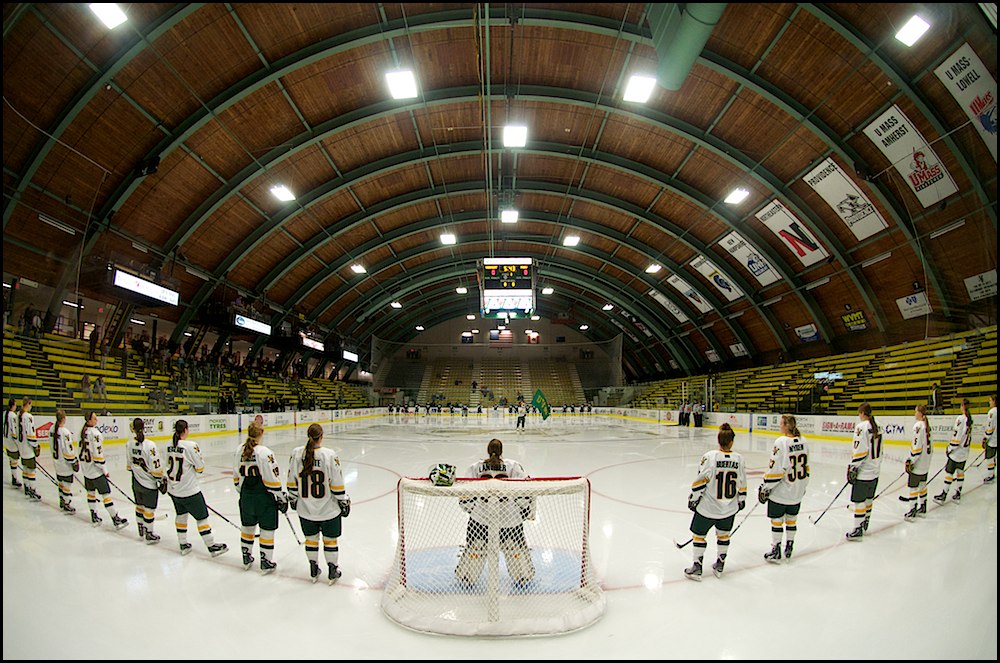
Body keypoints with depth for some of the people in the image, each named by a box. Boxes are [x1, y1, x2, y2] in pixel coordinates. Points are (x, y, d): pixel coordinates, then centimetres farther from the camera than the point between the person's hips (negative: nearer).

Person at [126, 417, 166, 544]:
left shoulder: (129, 444, -5)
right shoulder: (149, 445, -24)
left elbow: (129, 464, 9)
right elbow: (155, 467, -19)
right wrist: (162, 481, -7)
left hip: (136, 483, 6)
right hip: (149, 484, -6)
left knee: (140, 506, 22)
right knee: (149, 509, 7)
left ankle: (141, 531, 38)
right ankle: (149, 536, 18)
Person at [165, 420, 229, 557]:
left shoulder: (170, 445, -1)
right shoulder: (190, 446, -22)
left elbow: (169, 464, 12)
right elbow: (200, 468, -16)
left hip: (173, 490, 7)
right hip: (189, 491, -7)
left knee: (181, 514, 23)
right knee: (202, 517, 5)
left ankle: (183, 545, 32)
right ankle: (212, 546, 12)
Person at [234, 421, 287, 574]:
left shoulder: (240, 450, -1)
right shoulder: (265, 452, -20)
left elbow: (236, 475, 10)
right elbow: (273, 479, -17)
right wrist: (281, 498, -8)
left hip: (246, 496, 6)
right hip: (264, 497, -6)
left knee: (247, 527, 21)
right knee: (267, 530, 8)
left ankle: (246, 559, 35)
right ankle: (266, 563, 16)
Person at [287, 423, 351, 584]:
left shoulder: (296, 453, -9)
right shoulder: (330, 455, -19)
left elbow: (292, 482, 0)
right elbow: (337, 484, -13)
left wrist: (293, 499, 17)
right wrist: (345, 502, 0)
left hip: (305, 509, 3)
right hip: (329, 509, -3)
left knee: (311, 539, 20)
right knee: (330, 539, 14)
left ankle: (313, 571, 34)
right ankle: (332, 572, 26)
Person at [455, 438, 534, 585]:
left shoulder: (475, 467, 7)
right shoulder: (513, 465, 5)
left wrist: (471, 509, 23)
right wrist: (527, 511, 12)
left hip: (480, 514, 1)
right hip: (509, 515, -1)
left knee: (475, 546, 16)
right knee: (516, 546, 16)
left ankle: (466, 577, 26)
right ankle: (523, 576, 28)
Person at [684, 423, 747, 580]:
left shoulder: (709, 456, -17)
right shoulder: (739, 459, -6)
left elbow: (700, 481, -14)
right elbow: (742, 485, 4)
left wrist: (693, 498, -1)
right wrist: (741, 500, 21)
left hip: (708, 508, -3)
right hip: (729, 508, 4)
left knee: (699, 534, 12)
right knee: (723, 534, 24)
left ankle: (697, 567, 16)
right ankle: (719, 566, 32)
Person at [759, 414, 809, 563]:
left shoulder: (781, 442, -22)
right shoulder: (803, 441, 0)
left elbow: (775, 469, -21)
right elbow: (806, 466, 11)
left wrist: (765, 487, -10)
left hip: (781, 491, -7)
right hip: (798, 492, 7)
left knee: (776, 520, 6)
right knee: (791, 519, 18)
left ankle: (776, 550, 14)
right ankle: (789, 548, 30)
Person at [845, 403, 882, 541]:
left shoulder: (861, 426, -18)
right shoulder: (877, 427, 8)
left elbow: (860, 450, -21)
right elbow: (879, 450, 17)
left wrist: (852, 468, -13)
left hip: (863, 472, -9)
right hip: (875, 471, 9)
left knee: (859, 500, -3)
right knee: (868, 498, 18)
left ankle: (858, 530, 0)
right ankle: (865, 524, 30)